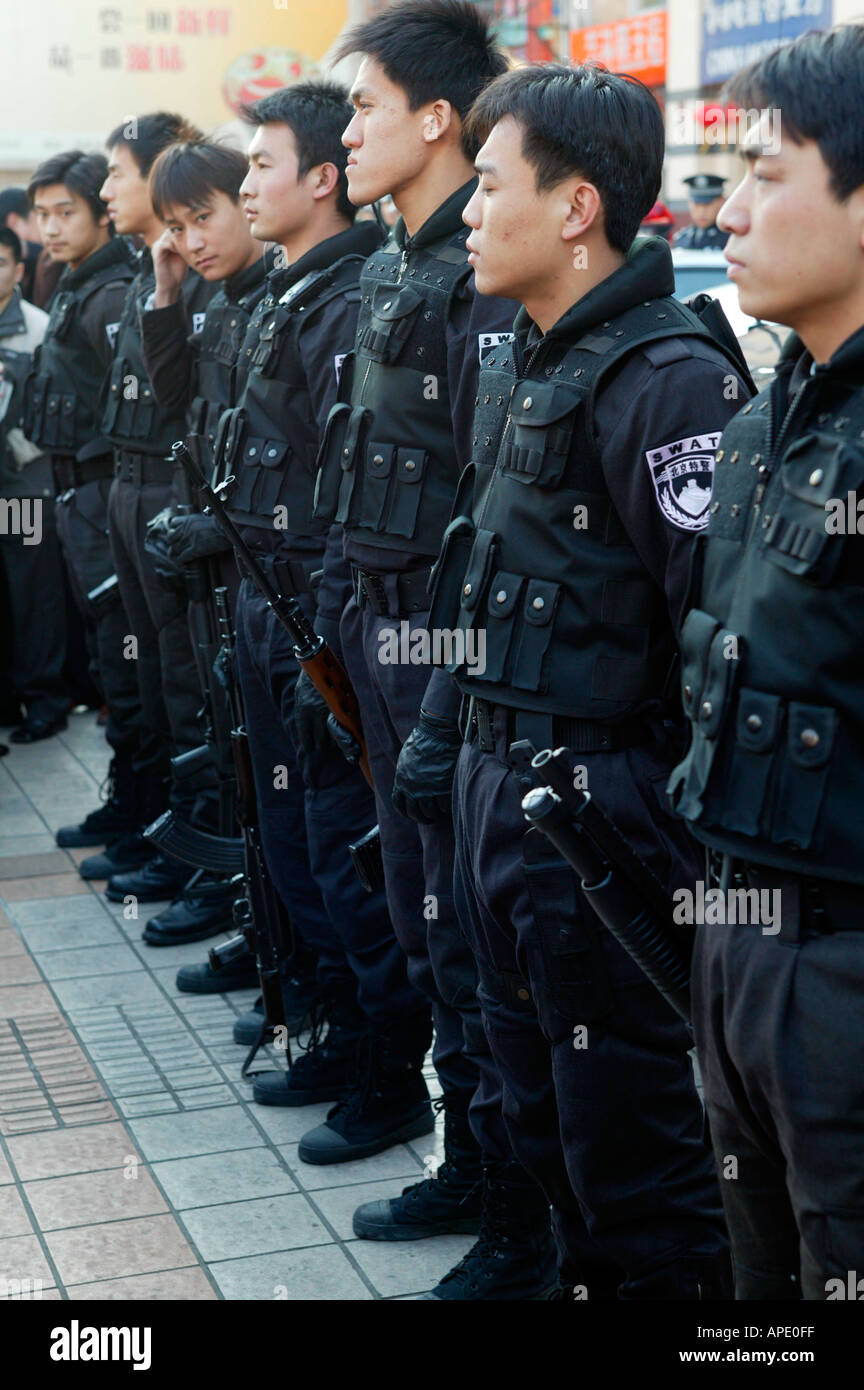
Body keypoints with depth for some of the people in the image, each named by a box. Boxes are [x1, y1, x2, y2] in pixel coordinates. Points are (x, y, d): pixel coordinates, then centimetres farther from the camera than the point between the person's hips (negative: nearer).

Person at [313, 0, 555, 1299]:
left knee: (472, 941, 0)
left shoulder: (489, 283, -17)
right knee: (422, 912, 18)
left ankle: (521, 1232, 15)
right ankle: (468, 1163, 34)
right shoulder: (391, 271, 12)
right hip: (388, 632, 10)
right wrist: (359, 613, 16)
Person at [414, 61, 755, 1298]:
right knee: (541, 1104, 21)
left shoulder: (667, 381, -19)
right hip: (495, 781, 9)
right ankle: (582, 1277, 37)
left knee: (625, 1133, 3)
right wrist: (443, 724, 20)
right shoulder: (518, 363, 11)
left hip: (595, 810, -9)